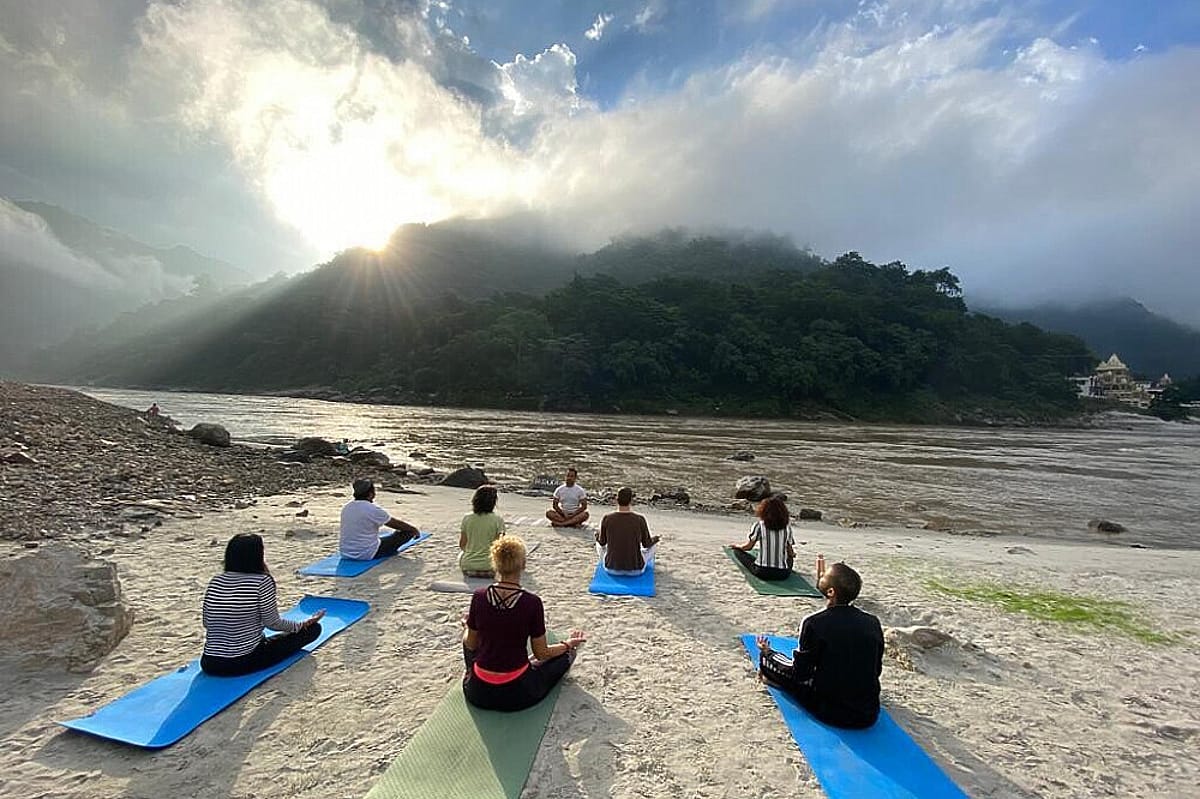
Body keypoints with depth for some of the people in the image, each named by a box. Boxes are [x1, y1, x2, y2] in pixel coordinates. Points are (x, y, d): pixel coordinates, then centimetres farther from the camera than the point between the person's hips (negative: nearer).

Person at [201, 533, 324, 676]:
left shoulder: (215, 582, -2)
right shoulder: (262, 581, -18)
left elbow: (207, 623, 8)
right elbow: (272, 623, -12)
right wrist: (304, 624, 4)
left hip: (210, 664, 7)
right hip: (247, 661, -6)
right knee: (313, 629, 5)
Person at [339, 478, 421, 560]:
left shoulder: (346, 507, 2)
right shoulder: (373, 509, -19)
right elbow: (397, 524, -6)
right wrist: (415, 530, 12)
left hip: (345, 553, 7)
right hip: (368, 555, -7)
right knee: (407, 532, 4)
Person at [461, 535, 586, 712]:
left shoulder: (478, 597, -12)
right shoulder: (532, 603, -20)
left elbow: (471, 645, 3)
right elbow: (541, 653, -7)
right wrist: (569, 644, 11)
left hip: (478, 693, 2)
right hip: (518, 694, -2)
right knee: (564, 654, 22)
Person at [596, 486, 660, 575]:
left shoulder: (606, 518, -15)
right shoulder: (640, 519, -17)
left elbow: (602, 542, 1)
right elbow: (647, 544, -2)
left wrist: (597, 535, 25)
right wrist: (655, 538, 22)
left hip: (611, 568, 1)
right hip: (636, 570, 0)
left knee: (599, 544, 33)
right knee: (653, 542, 29)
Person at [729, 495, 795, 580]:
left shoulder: (759, 525, -12)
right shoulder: (787, 527, -5)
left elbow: (747, 547, -3)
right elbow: (790, 553, 2)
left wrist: (737, 546, 19)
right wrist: (793, 554, 27)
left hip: (762, 572, -2)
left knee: (737, 551, 10)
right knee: (790, 557, 33)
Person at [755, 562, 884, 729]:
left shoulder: (814, 623, -19)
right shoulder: (873, 623, -6)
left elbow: (800, 673, -11)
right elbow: (877, 670, 6)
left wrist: (767, 653, 7)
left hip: (831, 714, -5)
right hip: (869, 716, 5)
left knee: (766, 659, 7)